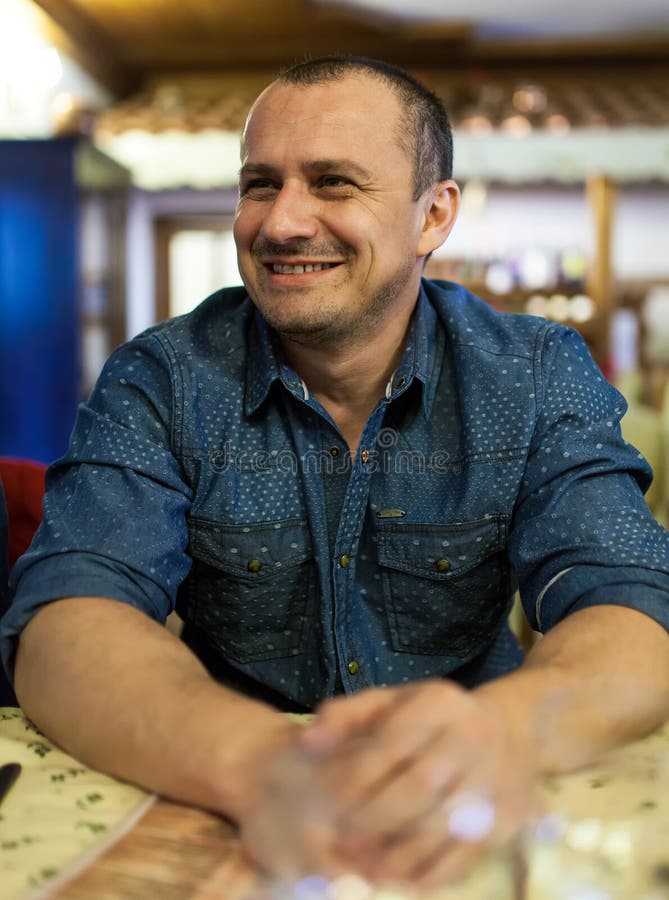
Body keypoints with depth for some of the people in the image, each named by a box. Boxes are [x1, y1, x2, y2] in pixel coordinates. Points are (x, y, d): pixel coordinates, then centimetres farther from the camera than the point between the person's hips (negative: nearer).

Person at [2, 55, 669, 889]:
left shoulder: (540, 379, -4)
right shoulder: (159, 383, -6)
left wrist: (492, 731, -39)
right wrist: (262, 761, -39)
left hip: (467, 824, 2)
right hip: (222, 814, -1)